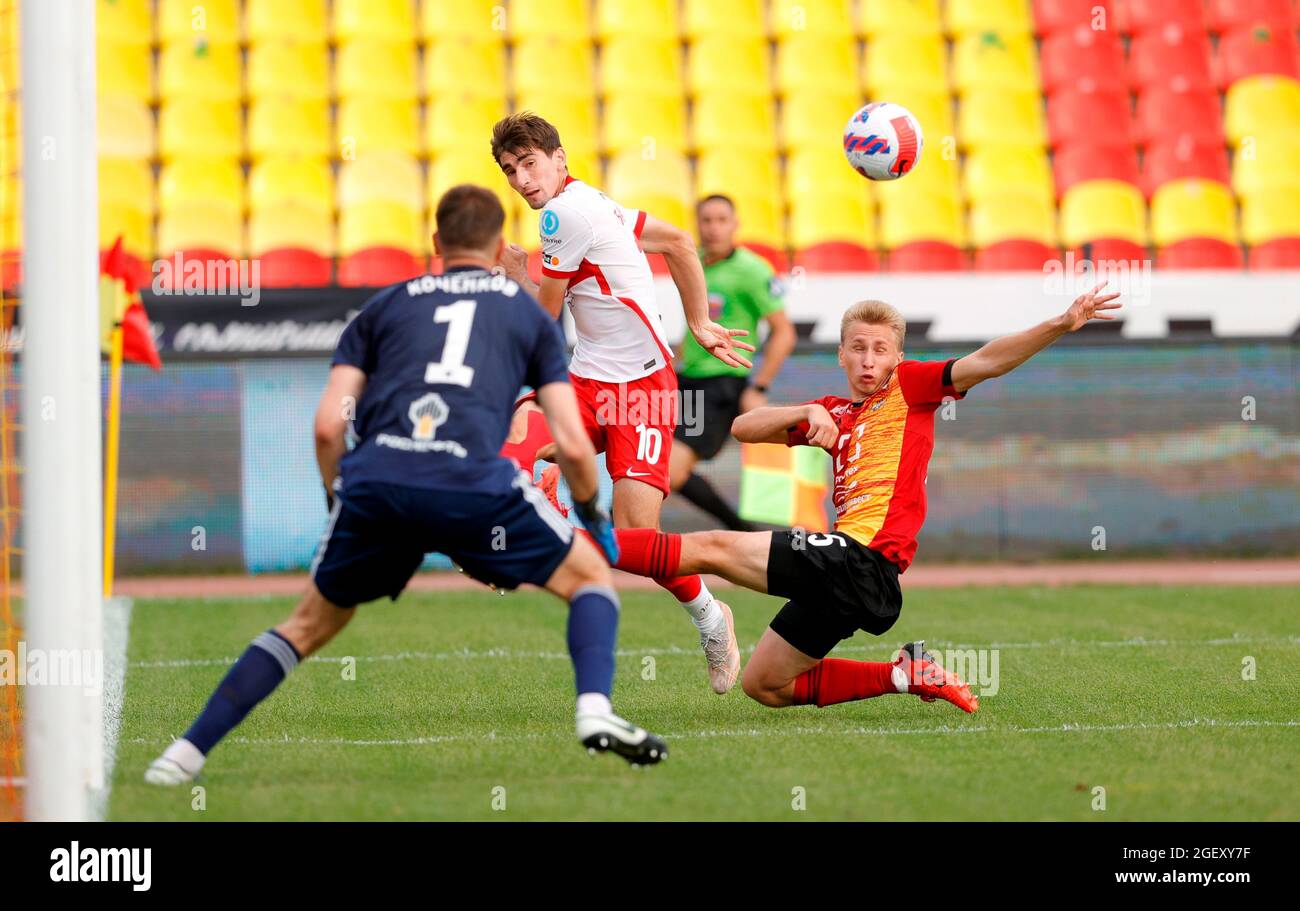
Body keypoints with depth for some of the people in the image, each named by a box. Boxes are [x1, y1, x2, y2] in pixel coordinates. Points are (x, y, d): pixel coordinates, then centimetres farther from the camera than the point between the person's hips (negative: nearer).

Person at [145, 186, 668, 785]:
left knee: (312, 623, 23)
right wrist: (595, 517, 33)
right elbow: (572, 446, 16)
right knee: (591, 576, 20)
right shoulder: (530, 314, 24)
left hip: (373, 480, 2)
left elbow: (328, 426, 14)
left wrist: (339, 504, 29)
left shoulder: (385, 305, 26)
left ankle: (187, 753, 17)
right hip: (474, 484, -2)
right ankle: (595, 710, -5)